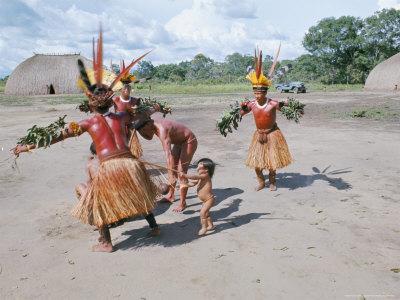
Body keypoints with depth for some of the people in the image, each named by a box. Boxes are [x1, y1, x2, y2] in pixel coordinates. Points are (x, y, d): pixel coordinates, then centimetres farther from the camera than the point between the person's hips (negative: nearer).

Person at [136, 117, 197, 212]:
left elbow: (168, 154, -46)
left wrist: (172, 174, -52)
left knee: (181, 172, -13)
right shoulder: (154, 124, -9)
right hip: (179, 142, 10)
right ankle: (171, 195, 28)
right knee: (172, 168, 14)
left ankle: (183, 203, -5)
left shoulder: (162, 130, -36)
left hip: (189, 141, -9)